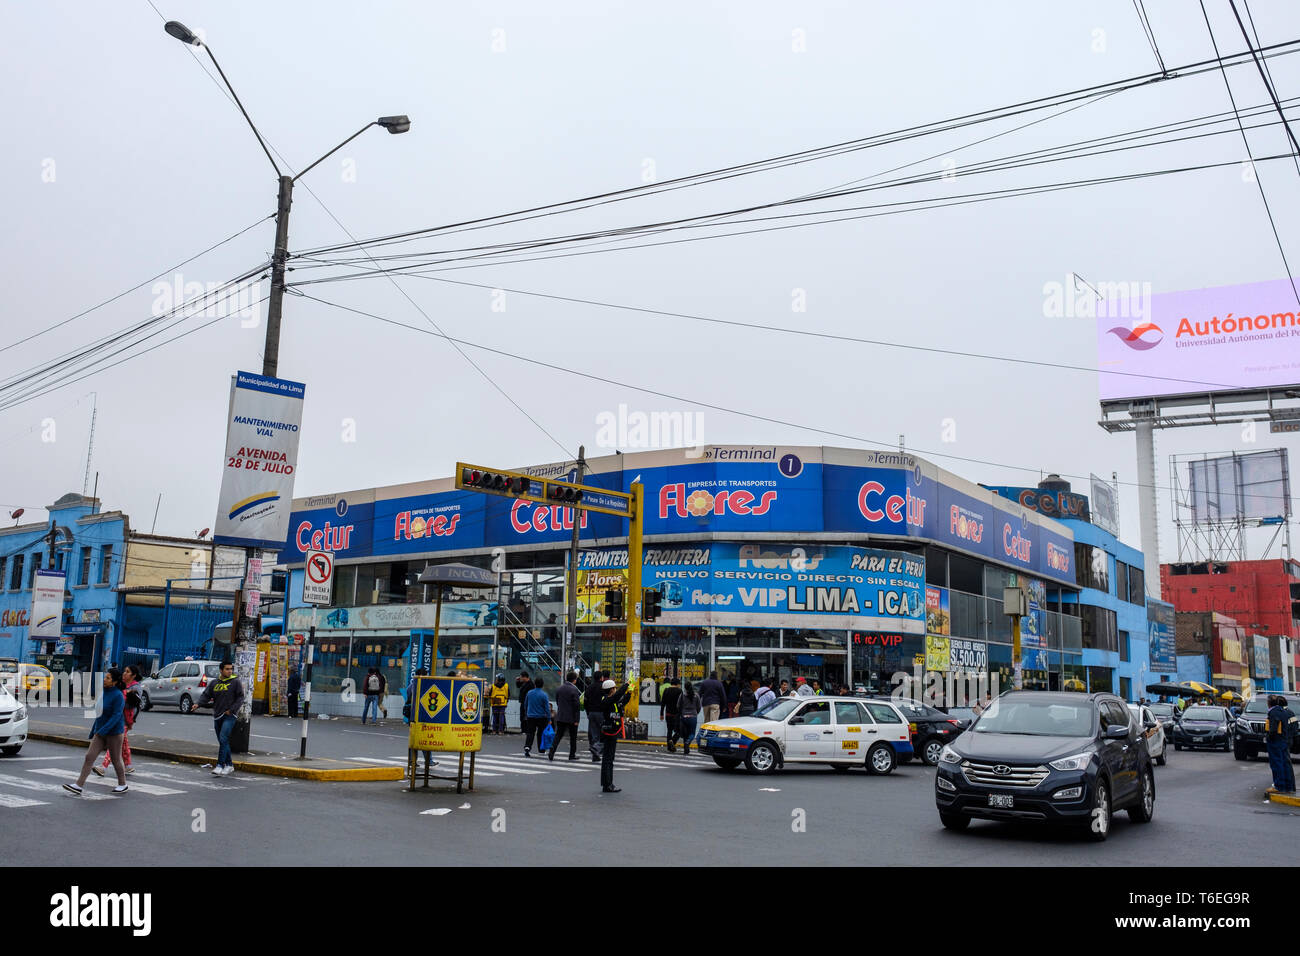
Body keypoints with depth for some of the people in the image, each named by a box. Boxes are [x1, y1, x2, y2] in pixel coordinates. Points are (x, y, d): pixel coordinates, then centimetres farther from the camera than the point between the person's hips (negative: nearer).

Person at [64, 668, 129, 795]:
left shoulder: (118, 696, -17)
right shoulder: (103, 693, 6)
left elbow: (116, 716, -22)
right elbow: (100, 713, 15)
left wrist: (102, 731, -26)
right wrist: (93, 731, 17)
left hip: (114, 732, -7)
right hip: (100, 733, 7)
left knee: (116, 760, 6)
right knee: (89, 756, -3)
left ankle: (123, 785, 23)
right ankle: (78, 786, -4)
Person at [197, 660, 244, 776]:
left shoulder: (236, 682, -1)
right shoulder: (214, 683, 11)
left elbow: (240, 698, -3)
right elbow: (205, 695, 6)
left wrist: (231, 710, -11)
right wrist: (198, 704, -13)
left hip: (229, 716, -5)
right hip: (217, 716, 5)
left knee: (223, 739, -18)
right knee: (223, 742, 10)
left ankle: (220, 765, -18)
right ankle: (229, 765, 21)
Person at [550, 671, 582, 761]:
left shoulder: (560, 688, 5)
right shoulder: (574, 689, -15)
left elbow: (557, 702, 13)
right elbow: (576, 705, -16)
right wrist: (576, 719, -12)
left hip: (560, 717, 5)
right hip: (571, 718, -5)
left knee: (558, 735, 6)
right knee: (573, 737, 10)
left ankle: (552, 752, -11)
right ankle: (572, 755, 15)